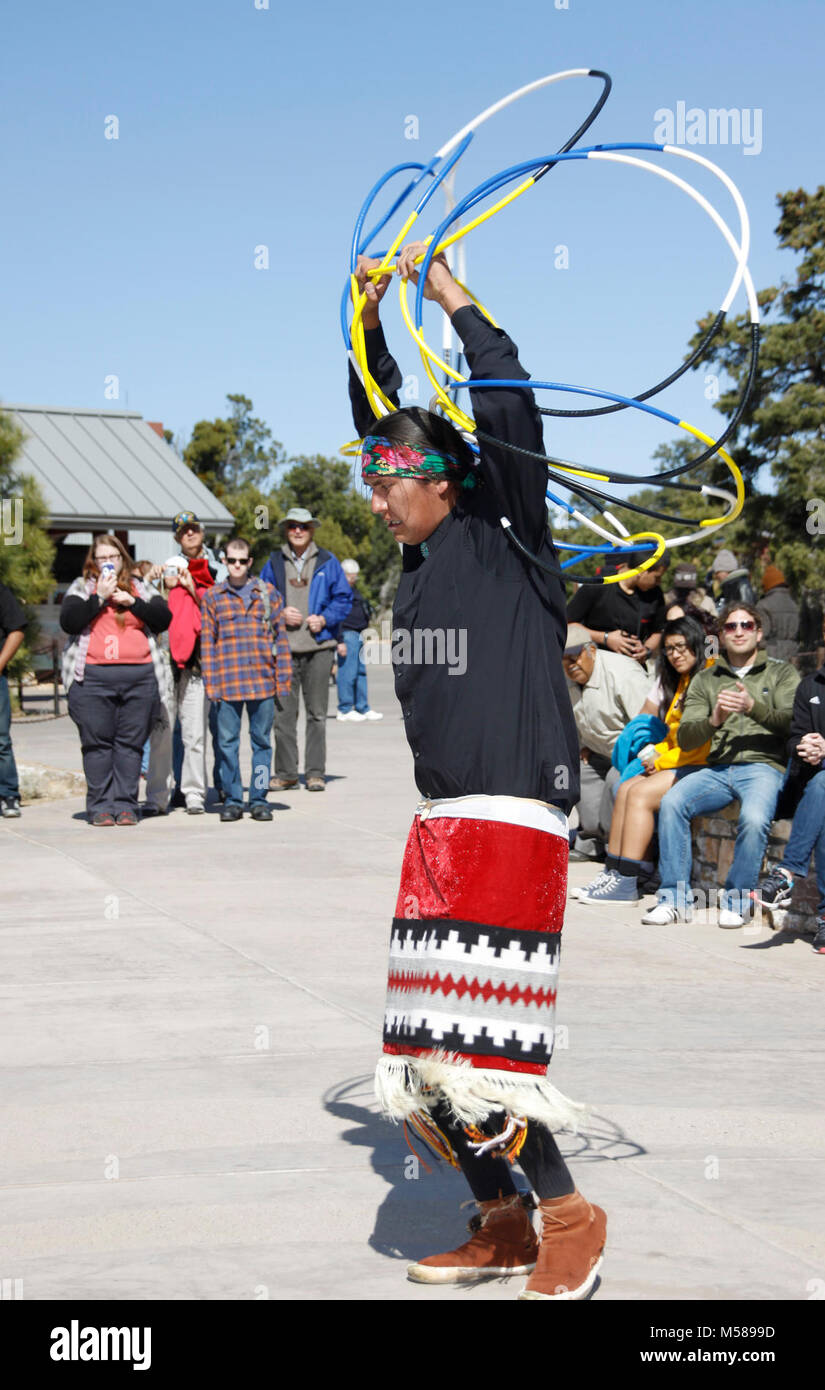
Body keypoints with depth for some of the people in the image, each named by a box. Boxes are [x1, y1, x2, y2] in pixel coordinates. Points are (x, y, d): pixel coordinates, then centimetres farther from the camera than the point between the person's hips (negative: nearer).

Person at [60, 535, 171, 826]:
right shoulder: (81, 589, 13)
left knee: (131, 742, 0)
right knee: (97, 743, -2)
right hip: (93, 677, -1)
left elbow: (163, 619, 4)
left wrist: (131, 602, -5)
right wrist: (100, 597, -5)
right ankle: (100, 806, 2)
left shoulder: (141, 588, 17)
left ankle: (125, 804, 4)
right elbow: (69, 622, -4)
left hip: (139, 676, 1)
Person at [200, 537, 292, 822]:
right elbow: (207, 641, 6)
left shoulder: (268, 593, 9)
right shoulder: (212, 596, 7)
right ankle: (232, 799, 10)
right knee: (227, 741, 1)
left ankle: (259, 799, 12)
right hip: (227, 683, 0)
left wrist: (283, 678, 4)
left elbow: (280, 636, 9)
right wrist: (211, 682, -1)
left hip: (263, 681, 1)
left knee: (261, 740, 5)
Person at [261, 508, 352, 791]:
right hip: (283, 647, 1)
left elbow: (344, 598, 7)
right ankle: (285, 773, 8)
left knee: (316, 712, 2)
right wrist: (280, 614, -7)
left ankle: (315, 772, 8)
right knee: (283, 712, 0)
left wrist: (324, 619, -9)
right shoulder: (274, 563, 10)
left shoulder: (327, 562, 8)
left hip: (319, 646, -1)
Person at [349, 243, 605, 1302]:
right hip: (443, 827, 8)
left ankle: (569, 1216, 6)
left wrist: (452, 298, -9)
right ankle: (501, 1224, 21)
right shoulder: (423, 558, 13)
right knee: (432, 1043, 9)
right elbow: (384, 415, 24)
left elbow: (511, 415, -18)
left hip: (511, 824, -8)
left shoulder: (504, 548, -5)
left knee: (477, 1038, -10)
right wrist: (371, 315, 18)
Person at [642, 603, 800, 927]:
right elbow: (684, 738, 10)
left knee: (754, 818, -35)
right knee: (671, 802, -27)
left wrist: (753, 707, -18)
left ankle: (736, 900, -16)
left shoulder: (781, 673, 15)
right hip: (717, 769, 3)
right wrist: (714, 720, -11)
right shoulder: (705, 680, 20)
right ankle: (675, 898, -20)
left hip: (763, 766, -3)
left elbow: (791, 723, -2)